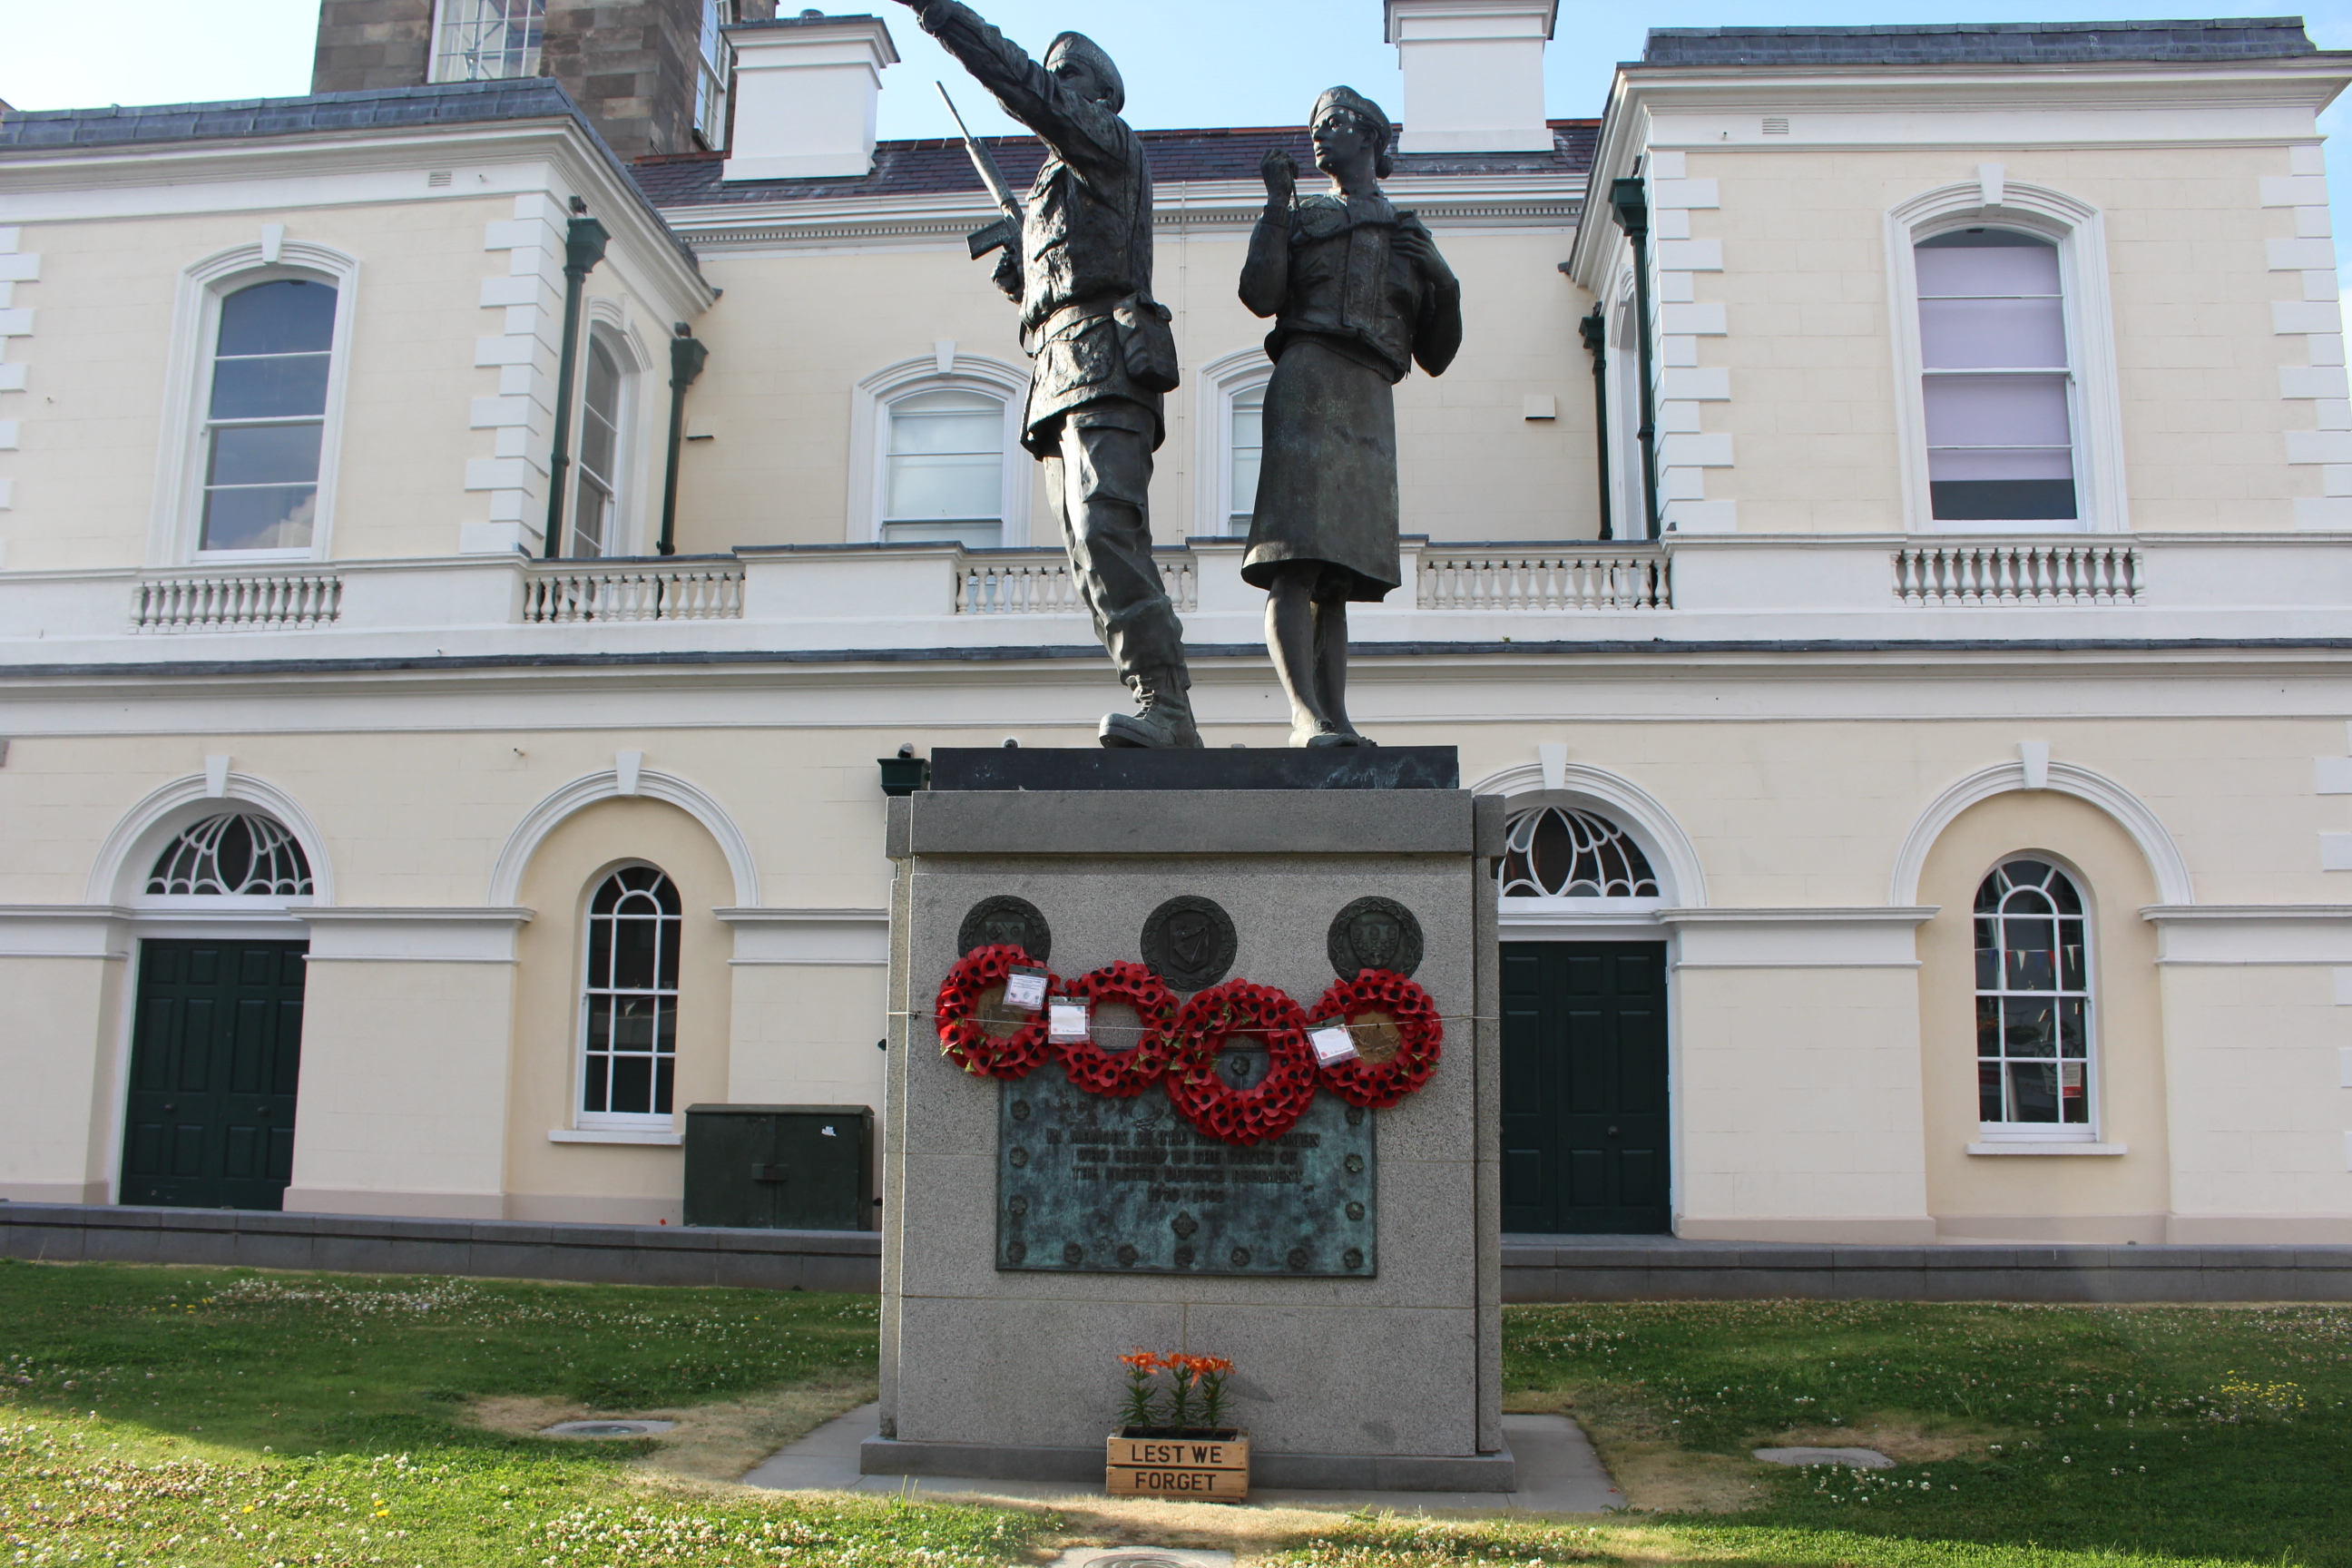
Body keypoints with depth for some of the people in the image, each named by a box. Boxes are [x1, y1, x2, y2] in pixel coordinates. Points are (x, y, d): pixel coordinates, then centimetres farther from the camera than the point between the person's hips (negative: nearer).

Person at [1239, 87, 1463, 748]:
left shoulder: (1412, 239, 29)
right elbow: (1261, 294, 2)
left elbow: (1435, 356, 24)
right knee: (1297, 560, -19)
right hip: (1312, 378, -4)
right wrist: (1278, 203, 1)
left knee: (1337, 576, -2)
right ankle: (1306, 715, -31)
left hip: (1373, 402, 4)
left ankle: (1336, 718, -7)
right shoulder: (1303, 215, 21)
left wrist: (1446, 289, 9)